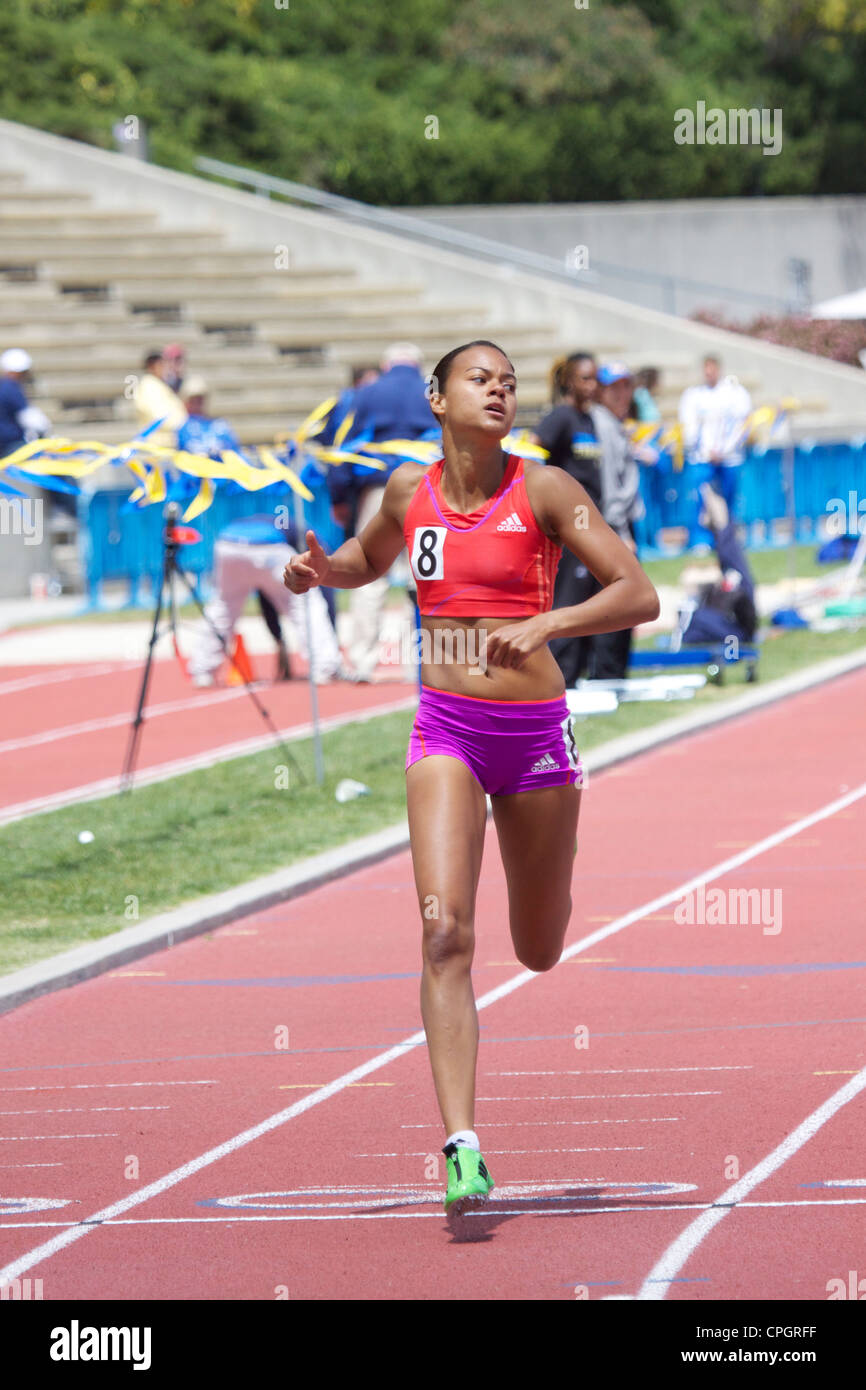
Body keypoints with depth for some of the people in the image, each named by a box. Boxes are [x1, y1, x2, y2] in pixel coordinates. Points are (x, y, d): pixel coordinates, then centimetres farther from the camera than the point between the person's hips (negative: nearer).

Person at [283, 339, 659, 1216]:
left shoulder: (543, 490, -6)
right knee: (445, 931, -18)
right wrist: (323, 569, 4)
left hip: (535, 730, -1)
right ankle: (462, 1148, -20)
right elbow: (370, 559, 26)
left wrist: (542, 625, -25)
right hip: (445, 725, 1)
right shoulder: (409, 490, 4)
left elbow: (639, 595, -11)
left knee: (539, 954, 14)